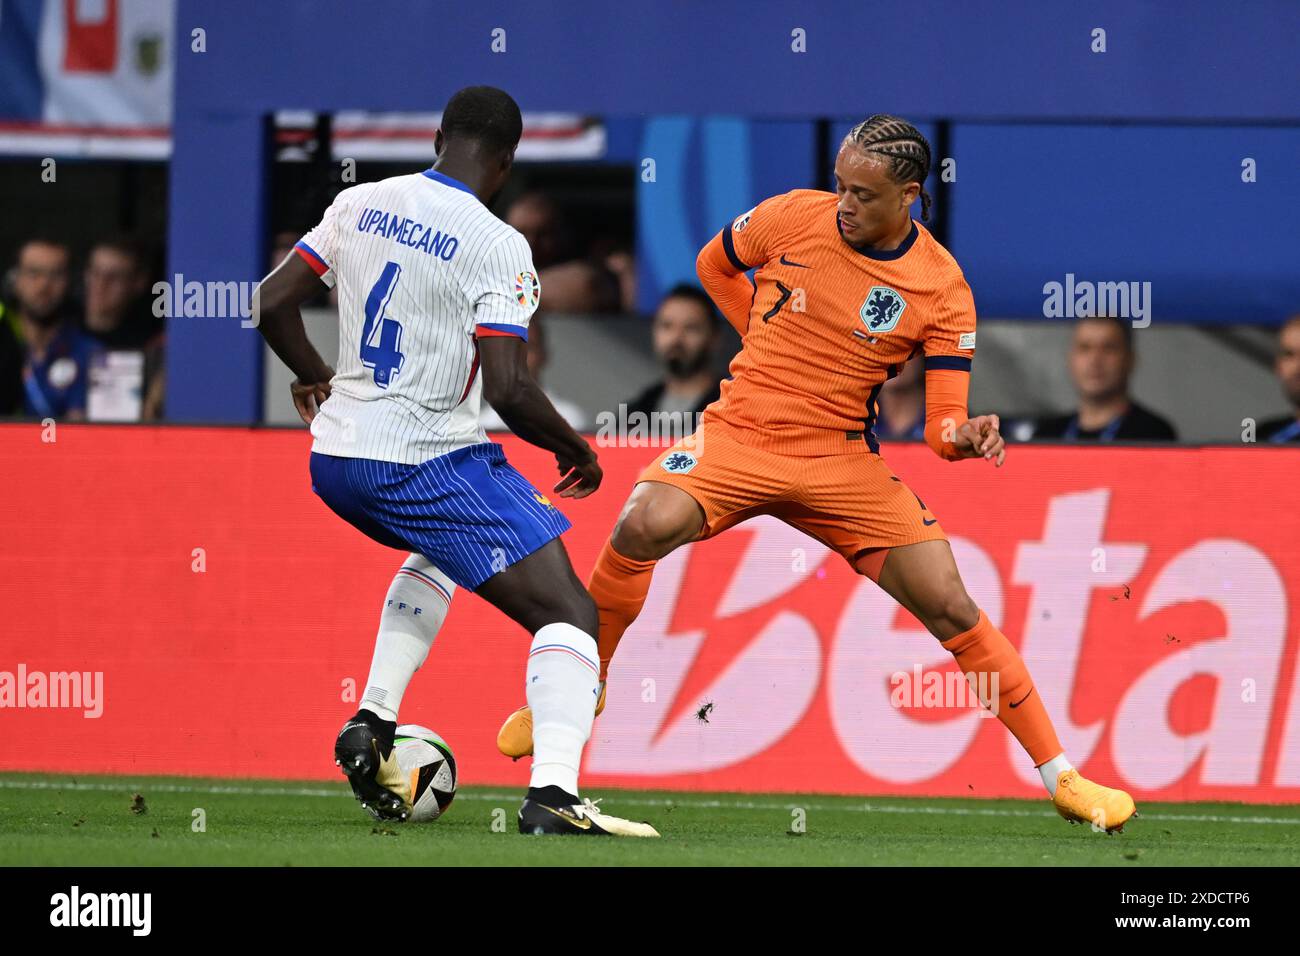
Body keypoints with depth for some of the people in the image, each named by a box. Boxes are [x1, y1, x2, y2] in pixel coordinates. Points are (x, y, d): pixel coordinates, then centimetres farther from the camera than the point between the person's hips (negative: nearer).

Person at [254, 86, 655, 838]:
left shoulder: (360, 205, 4)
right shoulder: (497, 246, -14)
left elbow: (273, 304, 9)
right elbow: (508, 388, -20)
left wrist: (317, 379, 27)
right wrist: (572, 448, -2)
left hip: (335, 459, 7)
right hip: (428, 466, -7)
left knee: (440, 551, 37)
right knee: (569, 612, -4)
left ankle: (373, 725, 23)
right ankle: (553, 793, -24)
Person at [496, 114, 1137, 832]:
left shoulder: (941, 288, -7)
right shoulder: (793, 216, -5)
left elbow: (943, 421, -8)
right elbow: (714, 265, 17)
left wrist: (964, 437, -31)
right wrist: (767, 345, 8)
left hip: (841, 458, 0)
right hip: (740, 432, 0)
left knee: (949, 605, -9)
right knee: (643, 526, -29)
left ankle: (1060, 777, 3)